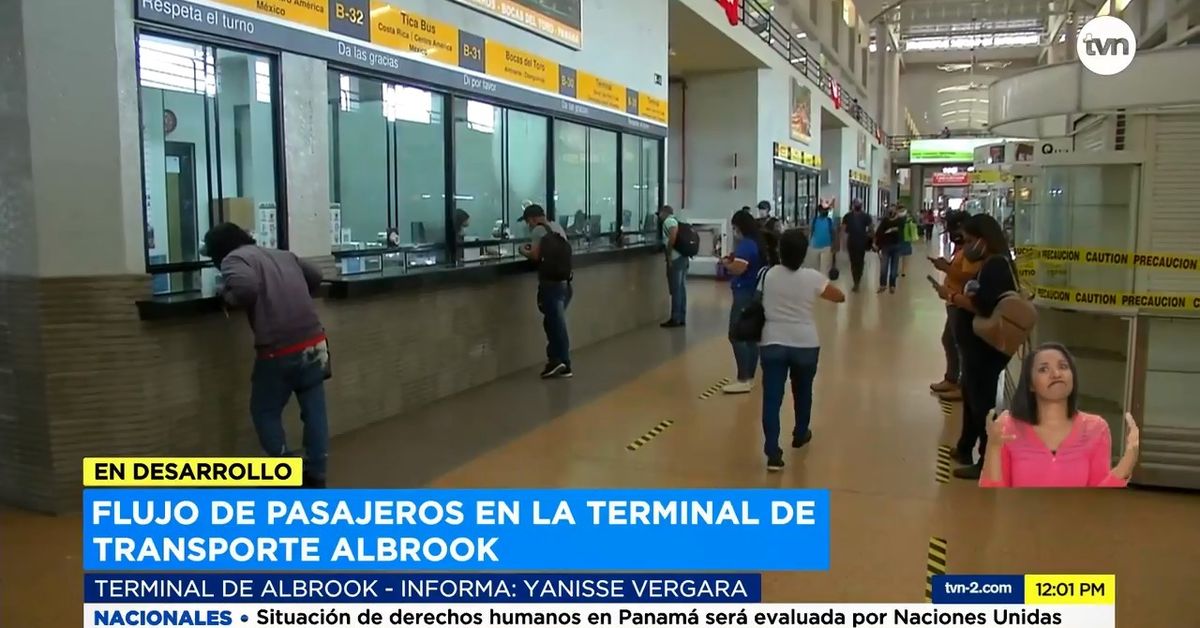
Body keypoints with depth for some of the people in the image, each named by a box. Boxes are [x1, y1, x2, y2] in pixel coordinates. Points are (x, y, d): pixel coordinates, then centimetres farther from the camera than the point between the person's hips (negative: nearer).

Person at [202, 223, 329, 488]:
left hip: (280, 352, -6)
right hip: (314, 343, 6)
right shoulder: (283, 255, 19)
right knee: (314, 411, 13)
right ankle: (316, 476, 21)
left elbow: (245, 289, -22)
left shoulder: (234, 259, -2)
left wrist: (227, 294, -2)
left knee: (265, 413, 13)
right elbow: (315, 277, 31)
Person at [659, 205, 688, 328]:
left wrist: (669, 254, -19)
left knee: (675, 290, -6)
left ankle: (675, 319, -4)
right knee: (681, 289, 10)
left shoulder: (669, 221, -5)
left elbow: (673, 235, -23)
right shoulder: (676, 221, 23)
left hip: (675, 259, -9)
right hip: (683, 257, 9)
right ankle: (681, 318, 13)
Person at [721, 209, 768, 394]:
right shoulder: (758, 242, 12)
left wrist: (725, 263, -8)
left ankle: (743, 380, -10)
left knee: (736, 336, -9)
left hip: (745, 294, -10)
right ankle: (750, 378, 19)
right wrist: (734, 259, 10)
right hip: (756, 293, 10)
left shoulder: (746, 245, -18)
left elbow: (738, 269, -27)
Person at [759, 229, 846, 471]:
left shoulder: (768, 275, -3)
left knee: (772, 397, -2)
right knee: (802, 391, 23)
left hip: (773, 343, 0)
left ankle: (773, 453, -10)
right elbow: (840, 297, 4)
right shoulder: (813, 278, -8)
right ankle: (800, 435, 43)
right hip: (805, 344, 0)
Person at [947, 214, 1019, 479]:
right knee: (972, 397, 21)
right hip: (978, 346, 11)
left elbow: (982, 307, -27)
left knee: (981, 401, -3)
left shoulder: (996, 266, -19)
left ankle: (987, 463, 5)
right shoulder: (991, 265, 13)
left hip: (986, 348, -11)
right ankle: (965, 448, 37)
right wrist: (960, 295, -1)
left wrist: (954, 297, -14)